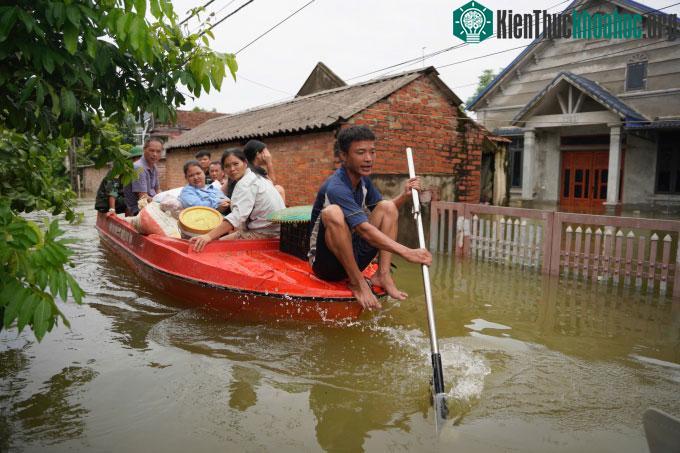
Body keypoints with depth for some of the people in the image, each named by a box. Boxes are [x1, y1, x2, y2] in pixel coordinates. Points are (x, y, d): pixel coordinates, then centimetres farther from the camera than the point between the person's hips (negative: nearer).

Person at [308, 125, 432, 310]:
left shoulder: (363, 180, 3)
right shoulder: (335, 187, -24)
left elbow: (385, 213, 16)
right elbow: (364, 230, -33)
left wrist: (405, 195, -3)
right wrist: (406, 252, -39)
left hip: (353, 256, 8)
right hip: (326, 263, -8)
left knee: (388, 207, 0)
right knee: (332, 212, -34)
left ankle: (382, 274, -11)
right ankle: (357, 282, -20)